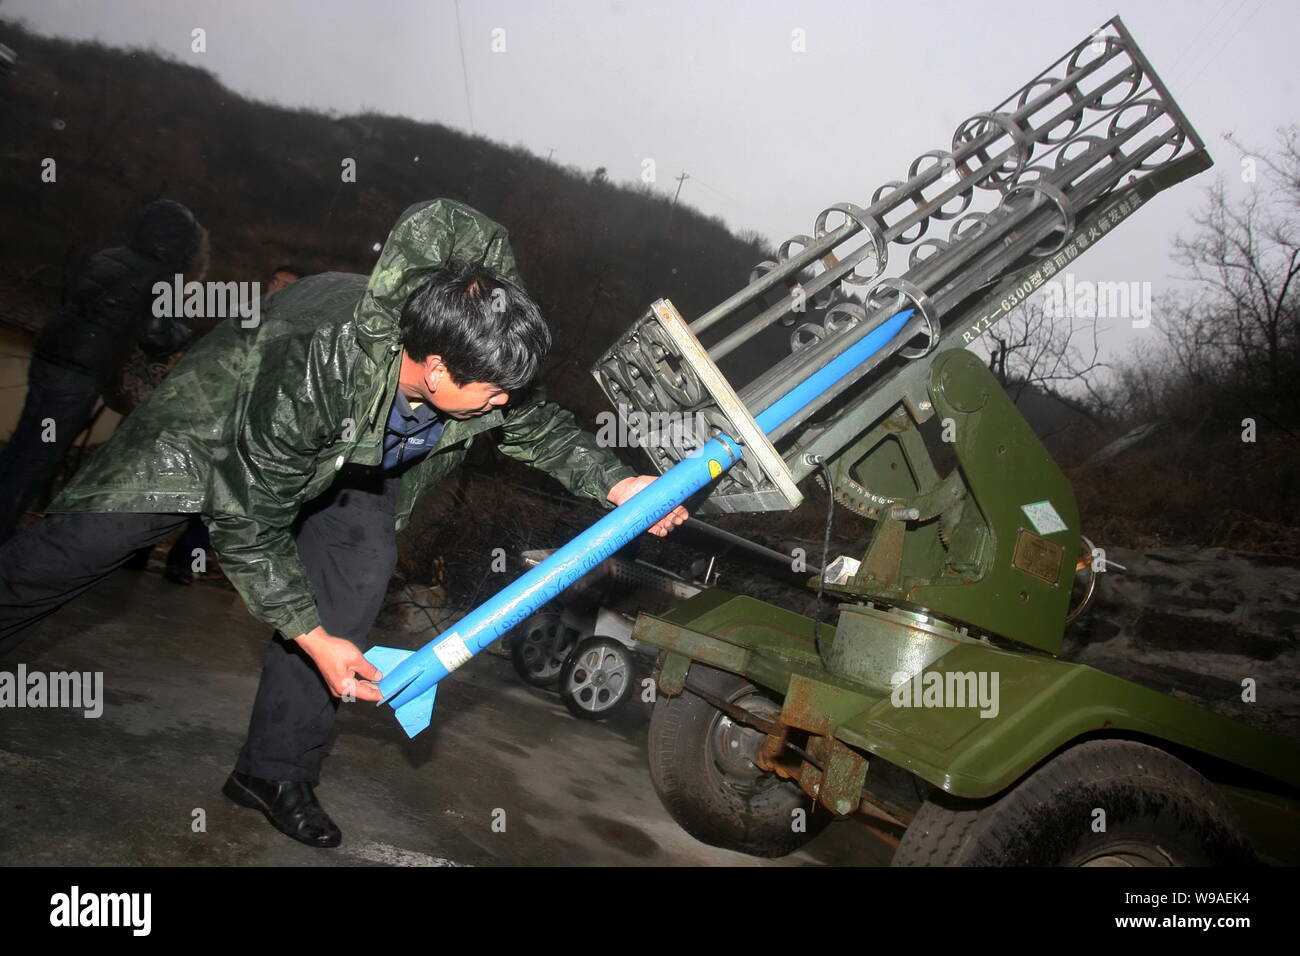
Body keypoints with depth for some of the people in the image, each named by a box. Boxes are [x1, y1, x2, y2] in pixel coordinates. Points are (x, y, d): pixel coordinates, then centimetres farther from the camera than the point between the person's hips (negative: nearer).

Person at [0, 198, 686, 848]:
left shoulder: (486, 375, -31)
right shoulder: (309, 377, -46)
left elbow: (540, 425, -6)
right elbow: (247, 526, -34)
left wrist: (616, 484, -20)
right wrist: (313, 640, -32)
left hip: (356, 462, 5)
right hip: (229, 409, -4)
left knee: (361, 570, -12)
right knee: (94, 533, -5)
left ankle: (276, 770, 0)